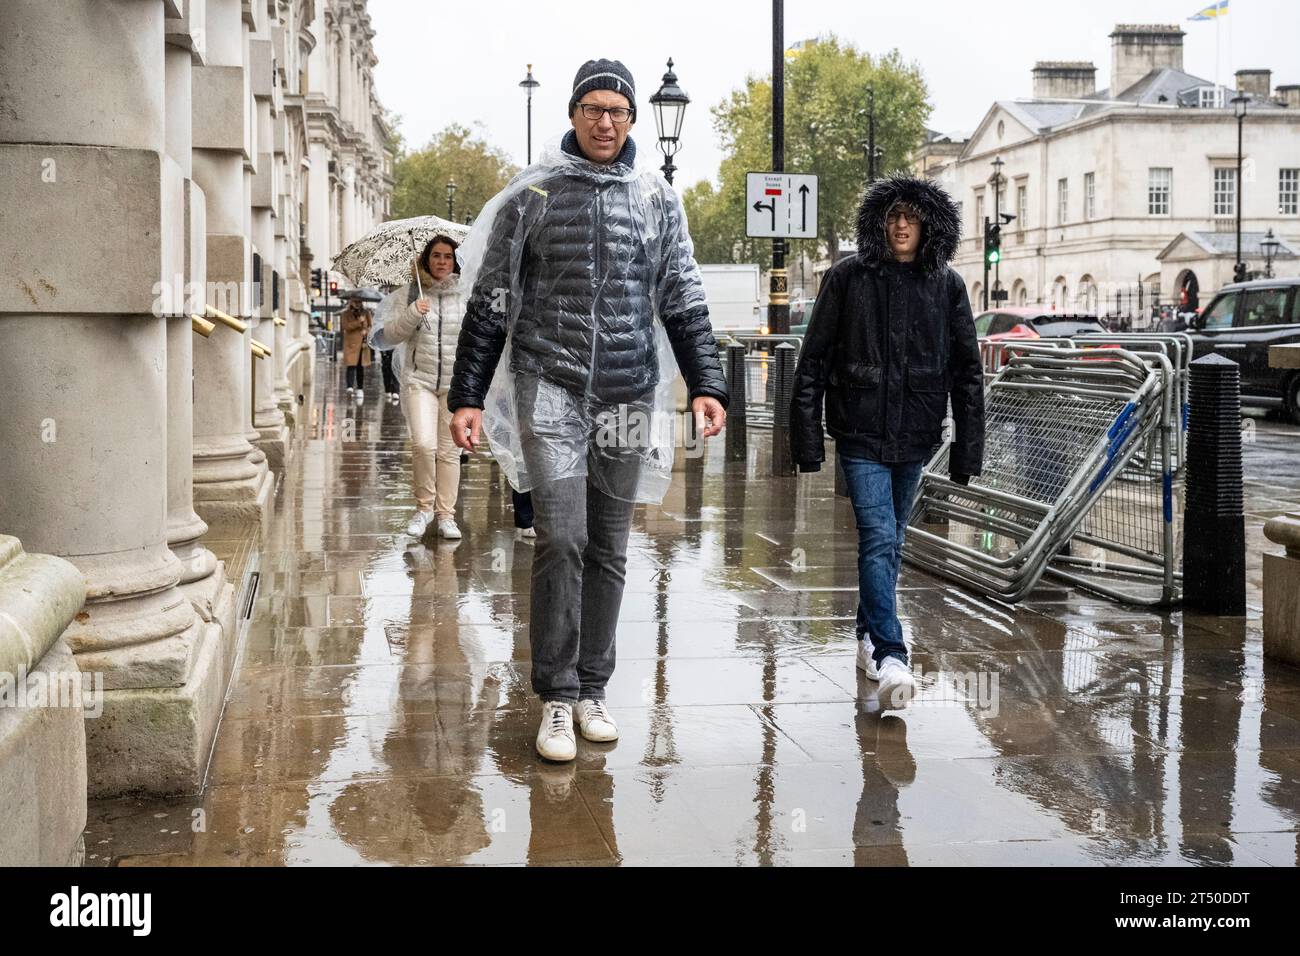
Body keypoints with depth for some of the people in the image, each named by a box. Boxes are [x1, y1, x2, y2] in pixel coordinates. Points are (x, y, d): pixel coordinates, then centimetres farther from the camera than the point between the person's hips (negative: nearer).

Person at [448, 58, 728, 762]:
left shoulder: (657, 200, 9)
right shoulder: (531, 195, 3)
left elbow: (684, 304, 10)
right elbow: (490, 304, 4)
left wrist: (706, 385, -2)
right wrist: (467, 398, -2)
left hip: (627, 398, 3)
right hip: (550, 390, -3)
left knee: (609, 550, 8)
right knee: (561, 540, -13)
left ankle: (591, 690, 19)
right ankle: (556, 698, -4)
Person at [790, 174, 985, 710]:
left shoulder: (946, 286, 4)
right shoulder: (847, 278, -2)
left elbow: (967, 371, 7)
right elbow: (813, 362, 0)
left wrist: (968, 448, 2)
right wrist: (807, 438, -4)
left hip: (914, 435, 3)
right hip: (860, 433, -3)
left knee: (889, 540, 15)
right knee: (879, 540, -13)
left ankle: (868, 635, 33)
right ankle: (890, 657, -17)